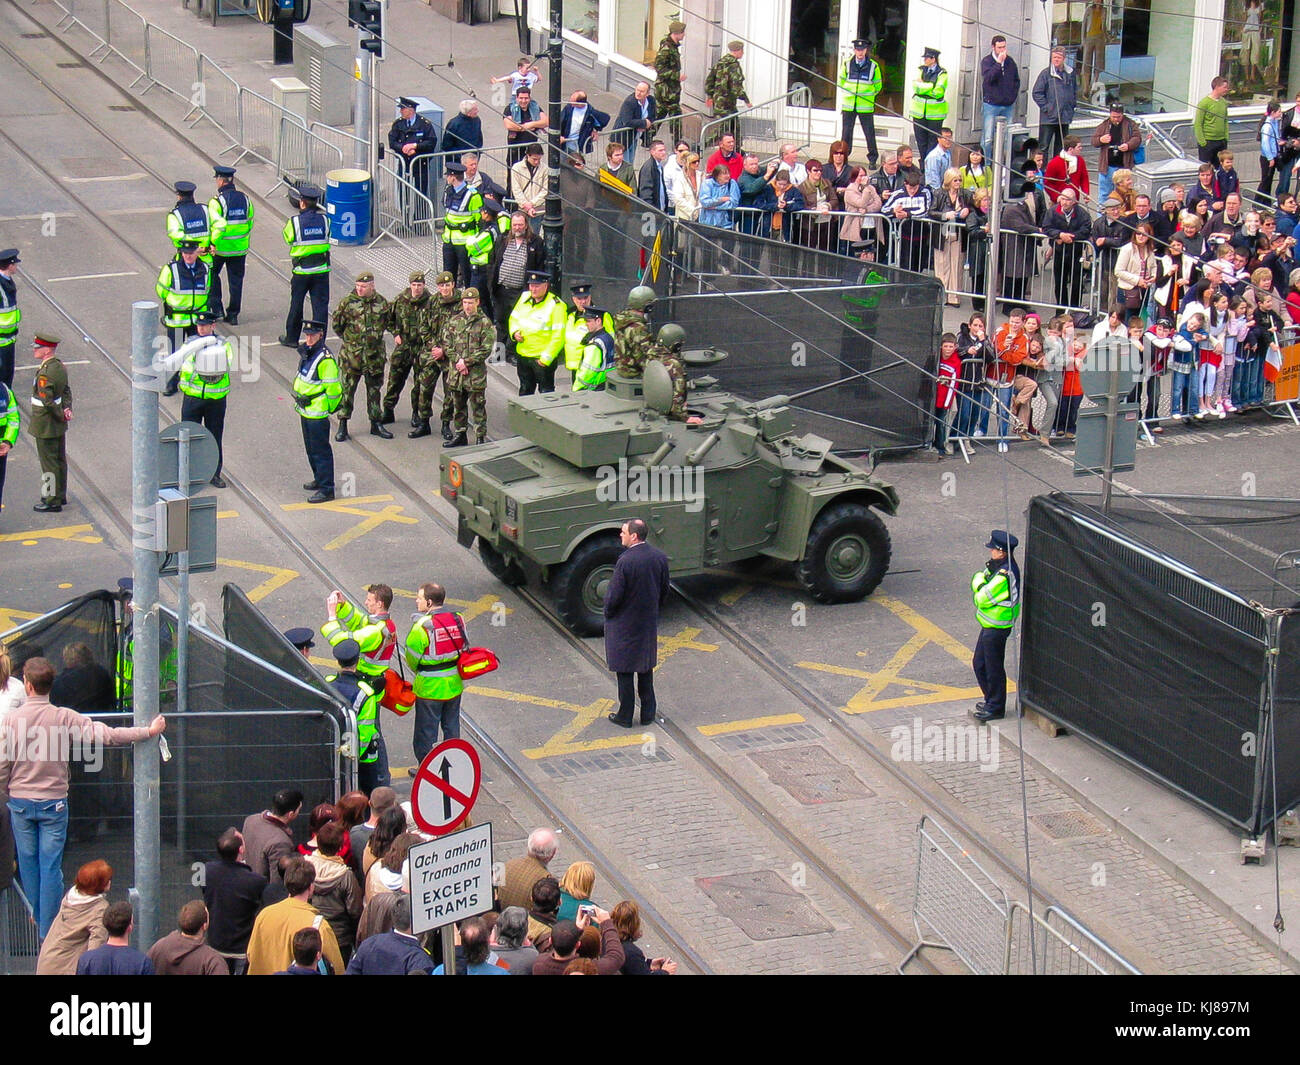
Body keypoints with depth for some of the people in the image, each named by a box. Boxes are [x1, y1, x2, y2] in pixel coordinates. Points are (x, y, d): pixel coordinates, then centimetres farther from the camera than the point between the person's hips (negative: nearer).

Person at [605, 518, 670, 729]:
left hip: (624, 624, -6)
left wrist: (608, 612, -1)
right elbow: (665, 590, 6)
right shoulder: (660, 557, -5)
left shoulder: (625, 561, -25)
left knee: (624, 671, 7)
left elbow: (614, 595, -20)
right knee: (646, 669, 18)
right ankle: (648, 714, 24)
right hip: (649, 623, 6)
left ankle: (625, 716, 14)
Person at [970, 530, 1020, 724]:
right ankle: (991, 700, 34)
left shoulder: (1003, 575, -27)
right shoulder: (1001, 568, 5)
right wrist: (984, 576, -12)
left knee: (993, 668, 3)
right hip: (990, 626, 10)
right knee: (980, 664, 20)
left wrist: (978, 580, -8)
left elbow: (982, 600, -23)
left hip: (996, 628, -10)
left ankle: (996, 708, 15)